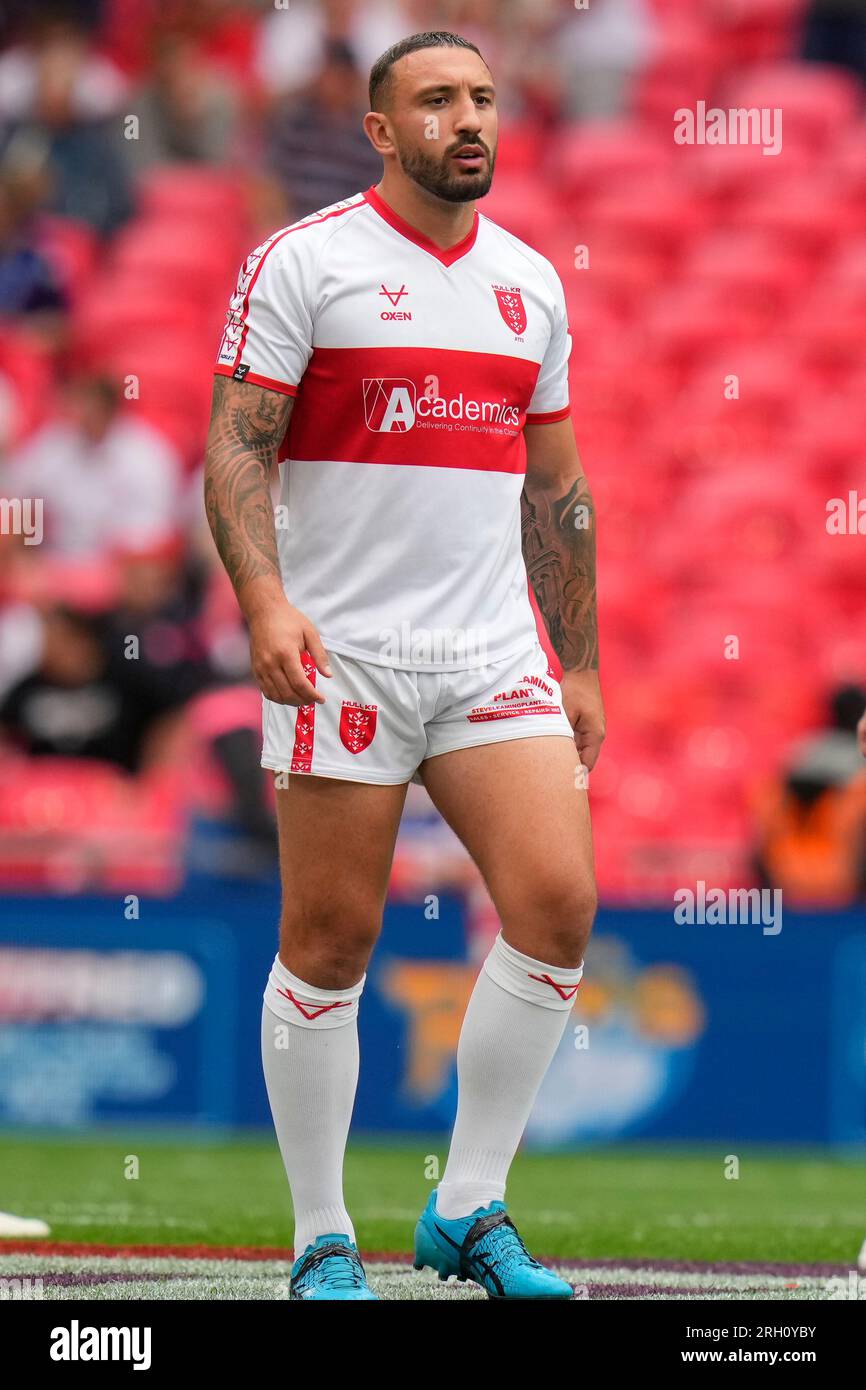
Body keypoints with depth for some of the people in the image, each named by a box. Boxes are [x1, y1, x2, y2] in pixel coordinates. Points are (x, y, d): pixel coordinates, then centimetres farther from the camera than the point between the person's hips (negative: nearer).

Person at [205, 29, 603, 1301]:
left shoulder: (530, 281, 13)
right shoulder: (304, 262, -3)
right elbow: (233, 447, -8)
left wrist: (581, 667, 17)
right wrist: (266, 600, -23)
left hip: (495, 659, 4)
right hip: (341, 657, -4)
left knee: (556, 906, -9)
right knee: (329, 943, -2)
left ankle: (469, 1212, 3)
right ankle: (324, 1243, 10)